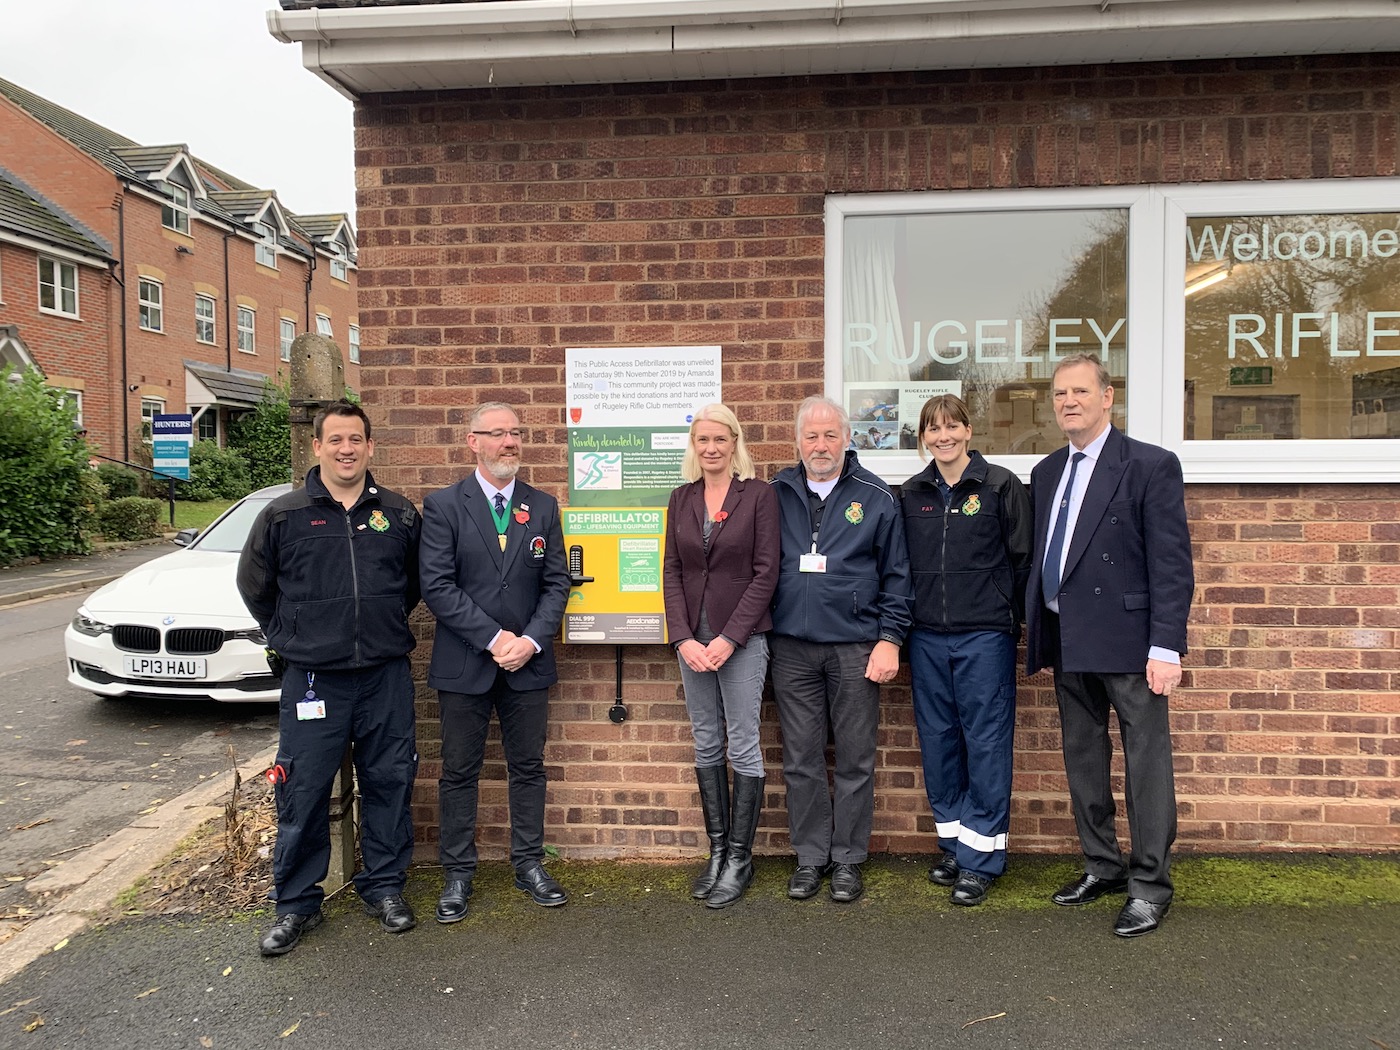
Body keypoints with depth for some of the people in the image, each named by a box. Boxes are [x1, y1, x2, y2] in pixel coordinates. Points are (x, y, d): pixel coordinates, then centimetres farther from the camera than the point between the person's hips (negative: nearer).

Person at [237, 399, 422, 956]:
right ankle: (296, 903, 22)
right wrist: (291, 638, 11)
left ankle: (384, 887, 26)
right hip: (312, 677, -1)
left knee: (389, 784, 9)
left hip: (386, 677, 2)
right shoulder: (283, 515, 0)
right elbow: (254, 585, 12)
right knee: (304, 792, 4)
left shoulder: (399, 514, 4)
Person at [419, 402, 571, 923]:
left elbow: (557, 582, 4)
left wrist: (532, 640, -10)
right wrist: (494, 638, -15)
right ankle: (458, 874, 22)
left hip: (528, 663, 3)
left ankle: (529, 864, 26)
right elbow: (436, 586, -10)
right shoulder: (443, 505, -3)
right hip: (464, 664, -2)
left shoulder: (543, 506, 7)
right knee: (459, 772, 8)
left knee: (528, 767, 11)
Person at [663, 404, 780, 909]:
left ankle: (739, 859, 14)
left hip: (742, 637, -4)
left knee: (743, 746, 1)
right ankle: (717, 852, 24)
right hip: (692, 638, 5)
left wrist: (728, 639, -14)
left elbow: (765, 572, -9)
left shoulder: (759, 495, -4)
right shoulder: (681, 499, 9)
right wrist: (683, 638, -6)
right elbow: (672, 572, 6)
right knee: (706, 745, 11)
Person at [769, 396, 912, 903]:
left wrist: (890, 639, -5)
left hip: (855, 648, -1)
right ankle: (810, 857, 22)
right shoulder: (777, 494, 7)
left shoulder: (875, 497, 2)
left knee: (855, 760, 6)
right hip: (792, 648, 2)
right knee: (801, 760, 8)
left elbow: (896, 575, 2)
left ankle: (847, 860, 21)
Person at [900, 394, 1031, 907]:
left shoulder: (1002, 486, -2)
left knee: (986, 743, 0)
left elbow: (1023, 559, 0)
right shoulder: (912, 494, 9)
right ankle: (953, 844, 25)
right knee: (938, 741, 10)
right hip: (928, 637, 4)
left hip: (985, 635, -4)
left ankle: (980, 859, 10)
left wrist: (1024, 621, -1)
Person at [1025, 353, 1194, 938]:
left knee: (1146, 763, 2)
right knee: (1082, 759, 15)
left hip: (1127, 641, -7)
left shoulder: (1150, 466, -7)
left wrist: (1165, 647, -17)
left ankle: (1150, 885, 16)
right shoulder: (1046, 473, 13)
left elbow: (1172, 563, -12)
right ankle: (1101, 866, 30)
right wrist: (1035, 630, 12)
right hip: (1067, 642, 7)